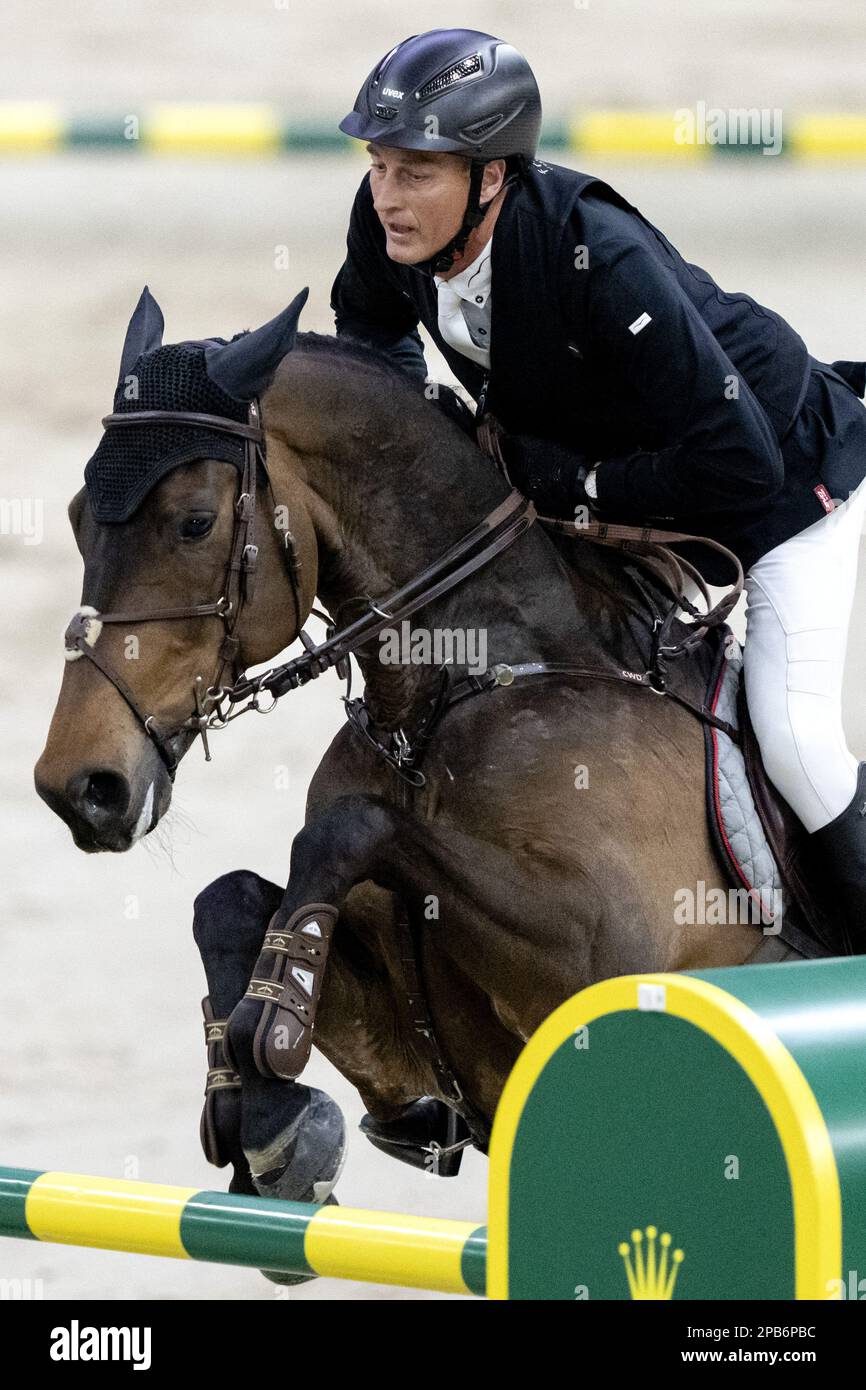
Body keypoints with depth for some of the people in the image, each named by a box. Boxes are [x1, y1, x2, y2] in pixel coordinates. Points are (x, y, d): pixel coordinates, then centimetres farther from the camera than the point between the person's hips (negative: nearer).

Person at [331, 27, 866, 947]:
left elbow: (738, 463, -39)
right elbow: (370, 321, 7)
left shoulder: (601, 258, -42)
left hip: (786, 471, -8)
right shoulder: (390, 222, -21)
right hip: (619, 475, 8)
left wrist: (576, 482, -32)